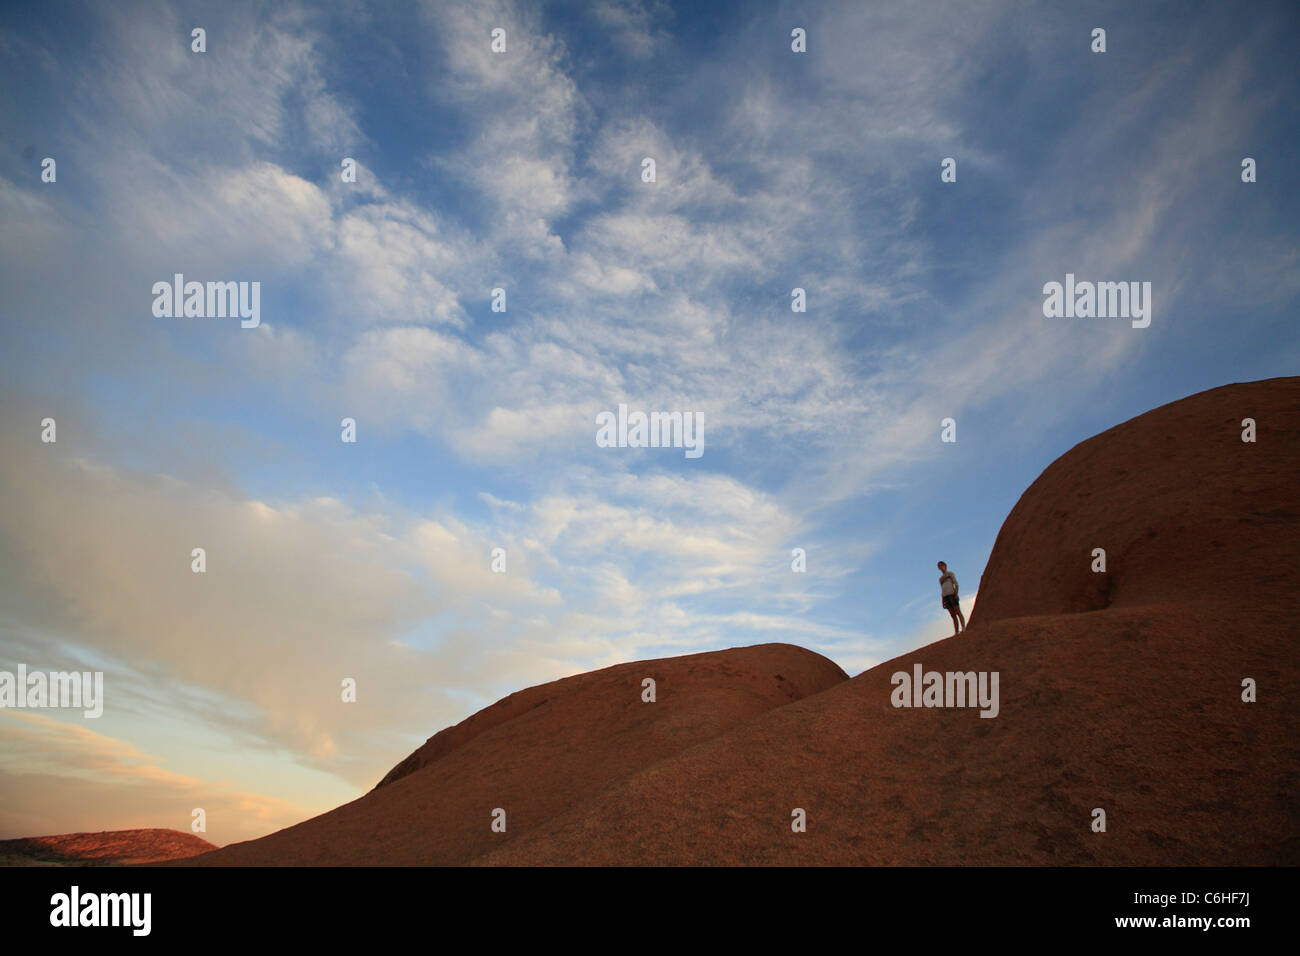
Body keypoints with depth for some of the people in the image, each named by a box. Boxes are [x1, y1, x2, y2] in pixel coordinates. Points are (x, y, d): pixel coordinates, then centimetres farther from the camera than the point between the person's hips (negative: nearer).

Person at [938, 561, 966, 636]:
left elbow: (956, 584, -1)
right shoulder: (940, 579, 28)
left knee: (957, 611, -16)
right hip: (945, 597, 5)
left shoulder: (950, 573, 11)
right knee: (953, 615, -3)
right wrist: (942, 601, 14)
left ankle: (963, 629, -24)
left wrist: (956, 594, -16)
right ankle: (956, 632, -11)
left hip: (952, 594, -5)